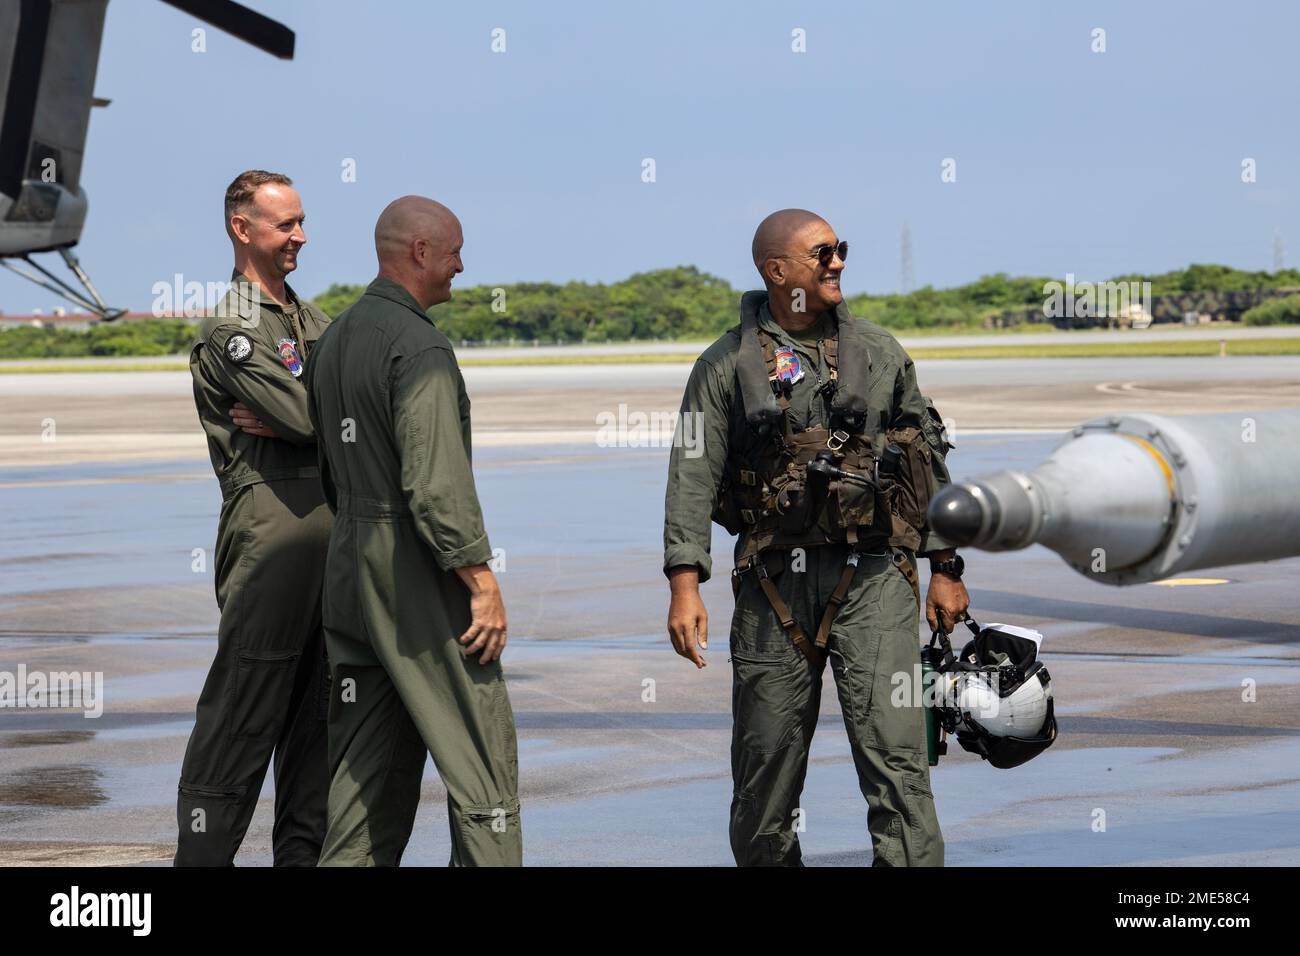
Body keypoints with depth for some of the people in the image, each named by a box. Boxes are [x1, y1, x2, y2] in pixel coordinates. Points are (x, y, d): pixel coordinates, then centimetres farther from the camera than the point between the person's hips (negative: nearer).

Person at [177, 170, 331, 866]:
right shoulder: (231, 329, -6)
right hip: (271, 524, -8)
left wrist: (281, 422, -9)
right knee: (245, 706, -7)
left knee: (317, 703, 11)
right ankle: (203, 855, -3)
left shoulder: (311, 319, 20)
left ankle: (303, 850, 19)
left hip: (331, 518, 8)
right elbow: (309, 419, -18)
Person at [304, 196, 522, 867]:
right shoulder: (418, 346, -16)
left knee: (371, 761, 12)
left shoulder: (335, 339, 14)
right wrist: (483, 582, -18)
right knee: (481, 756, -4)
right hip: (417, 570, -9)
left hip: (349, 566, 9)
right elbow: (435, 482, -22)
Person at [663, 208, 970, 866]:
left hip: (871, 577, 0)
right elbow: (693, 475, -2)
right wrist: (685, 583, -13)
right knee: (765, 764, 6)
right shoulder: (727, 365, 5)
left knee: (894, 754, -10)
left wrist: (945, 568, 11)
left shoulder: (880, 353, 11)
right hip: (775, 586, 0)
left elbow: (929, 461, 16)